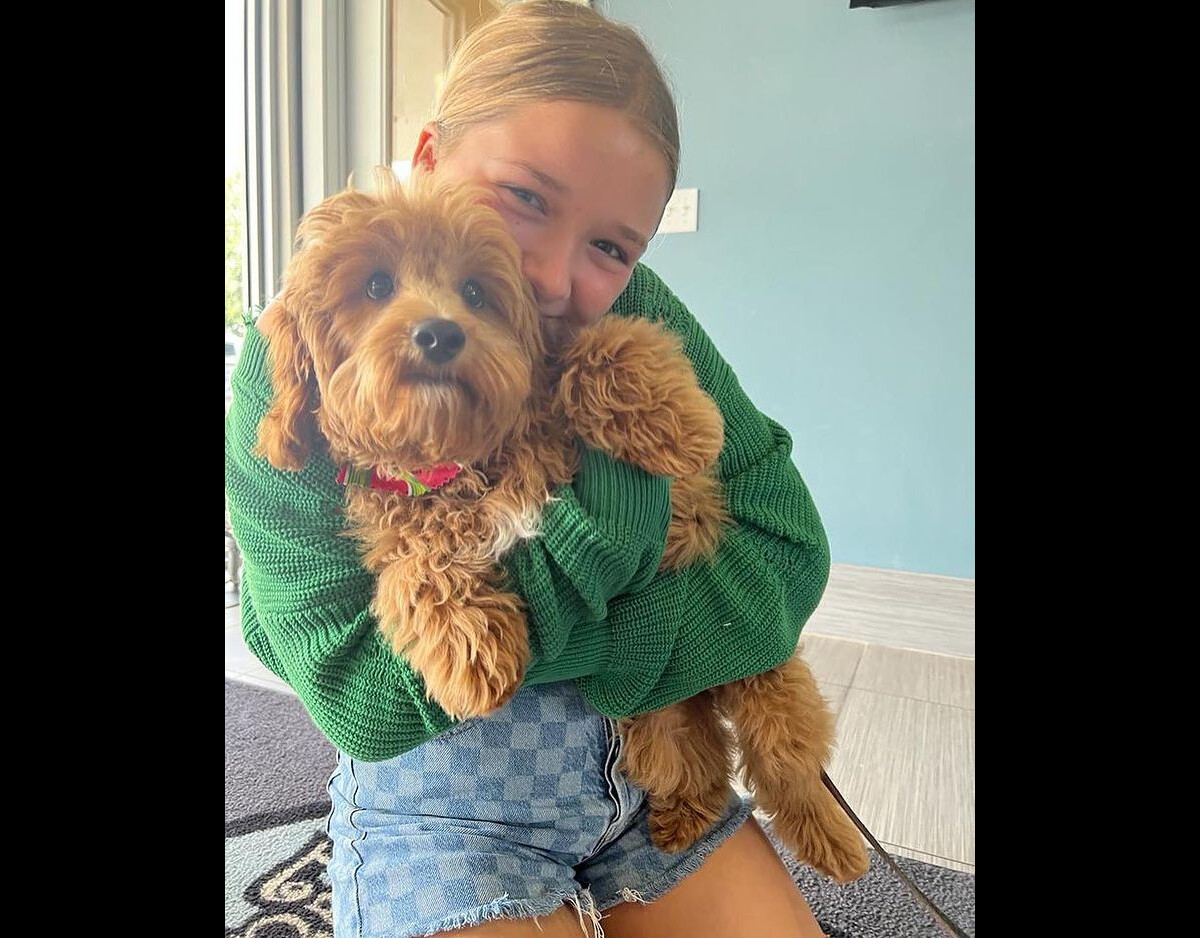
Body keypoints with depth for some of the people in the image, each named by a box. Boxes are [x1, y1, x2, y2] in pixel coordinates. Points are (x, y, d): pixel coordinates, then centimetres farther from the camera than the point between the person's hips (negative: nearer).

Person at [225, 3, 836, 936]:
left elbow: (789, 552, -14)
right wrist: (619, 500, -31)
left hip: (646, 750, 3)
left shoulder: (638, 317, -12)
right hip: (441, 797, -2)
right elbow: (362, 700, -23)